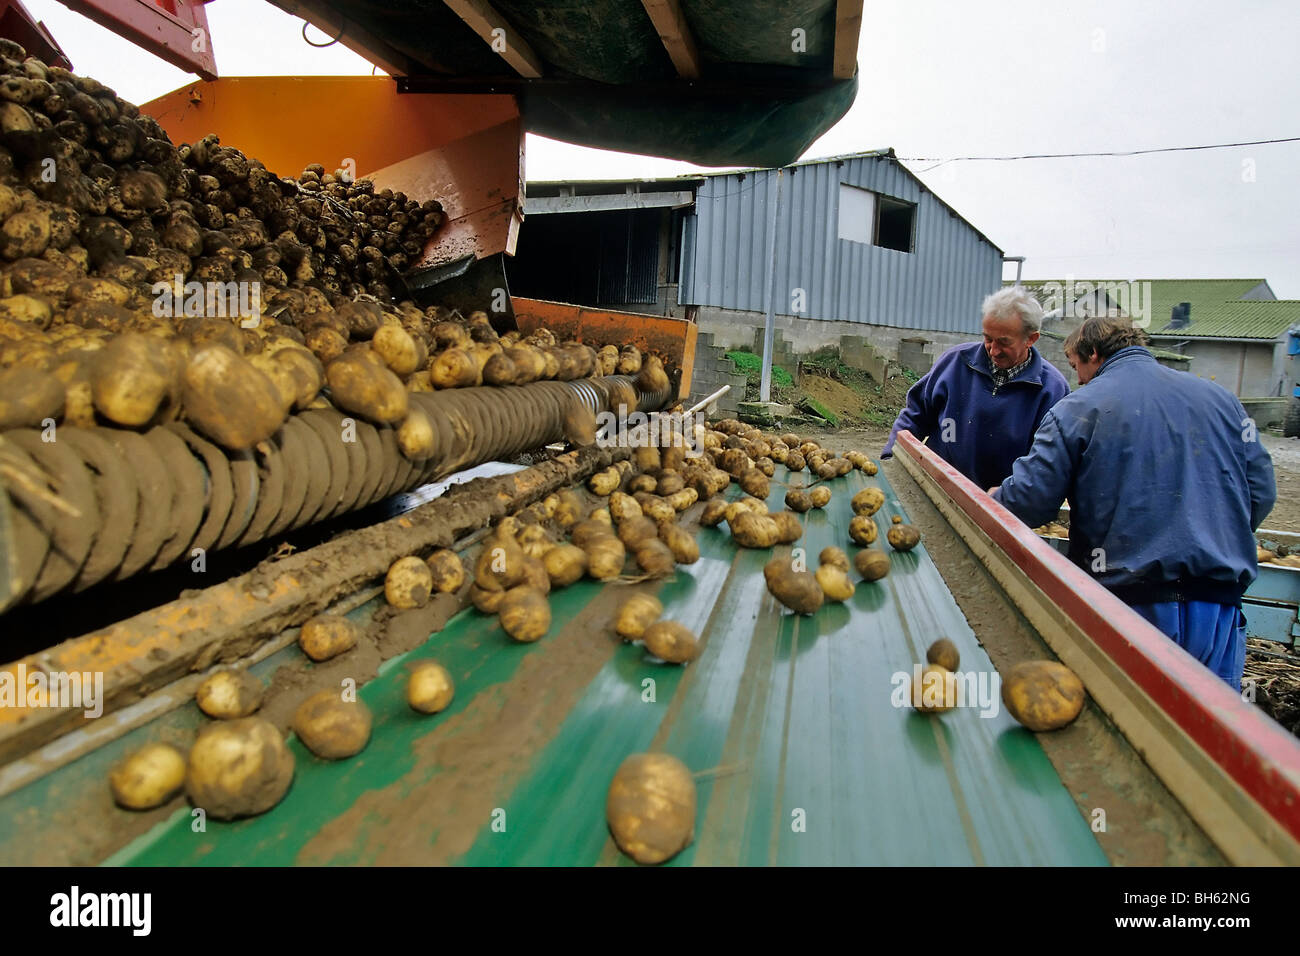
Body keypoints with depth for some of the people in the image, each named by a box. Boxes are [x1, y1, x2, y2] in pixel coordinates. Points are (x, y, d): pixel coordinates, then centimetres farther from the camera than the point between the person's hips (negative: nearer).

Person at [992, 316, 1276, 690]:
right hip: (1218, 610, 4)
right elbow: (1262, 493, 12)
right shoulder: (1221, 398, 12)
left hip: (1131, 601, -4)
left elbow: (1029, 501, -7)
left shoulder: (1076, 410, -3)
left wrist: (993, 501, 15)